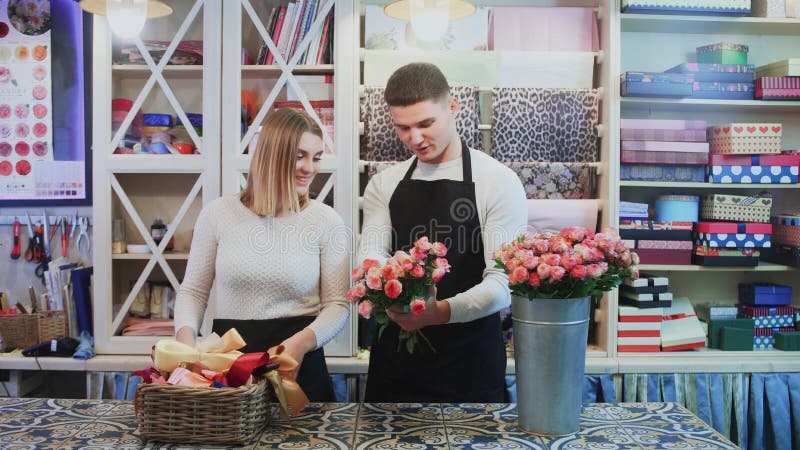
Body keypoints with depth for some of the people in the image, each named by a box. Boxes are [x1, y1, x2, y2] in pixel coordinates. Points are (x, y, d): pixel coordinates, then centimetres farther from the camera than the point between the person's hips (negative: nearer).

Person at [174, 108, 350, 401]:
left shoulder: (326, 221, -3)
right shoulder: (218, 213, 1)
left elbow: (337, 304, -3)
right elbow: (193, 291, 8)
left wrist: (302, 341, -20)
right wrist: (186, 335, -10)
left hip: (299, 367, -1)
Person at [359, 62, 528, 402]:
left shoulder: (498, 182, -8)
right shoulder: (384, 185, 6)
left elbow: (503, 283, -15)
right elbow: (371, 253, -5)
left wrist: (442, 311, -32)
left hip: (470, 360, -3)